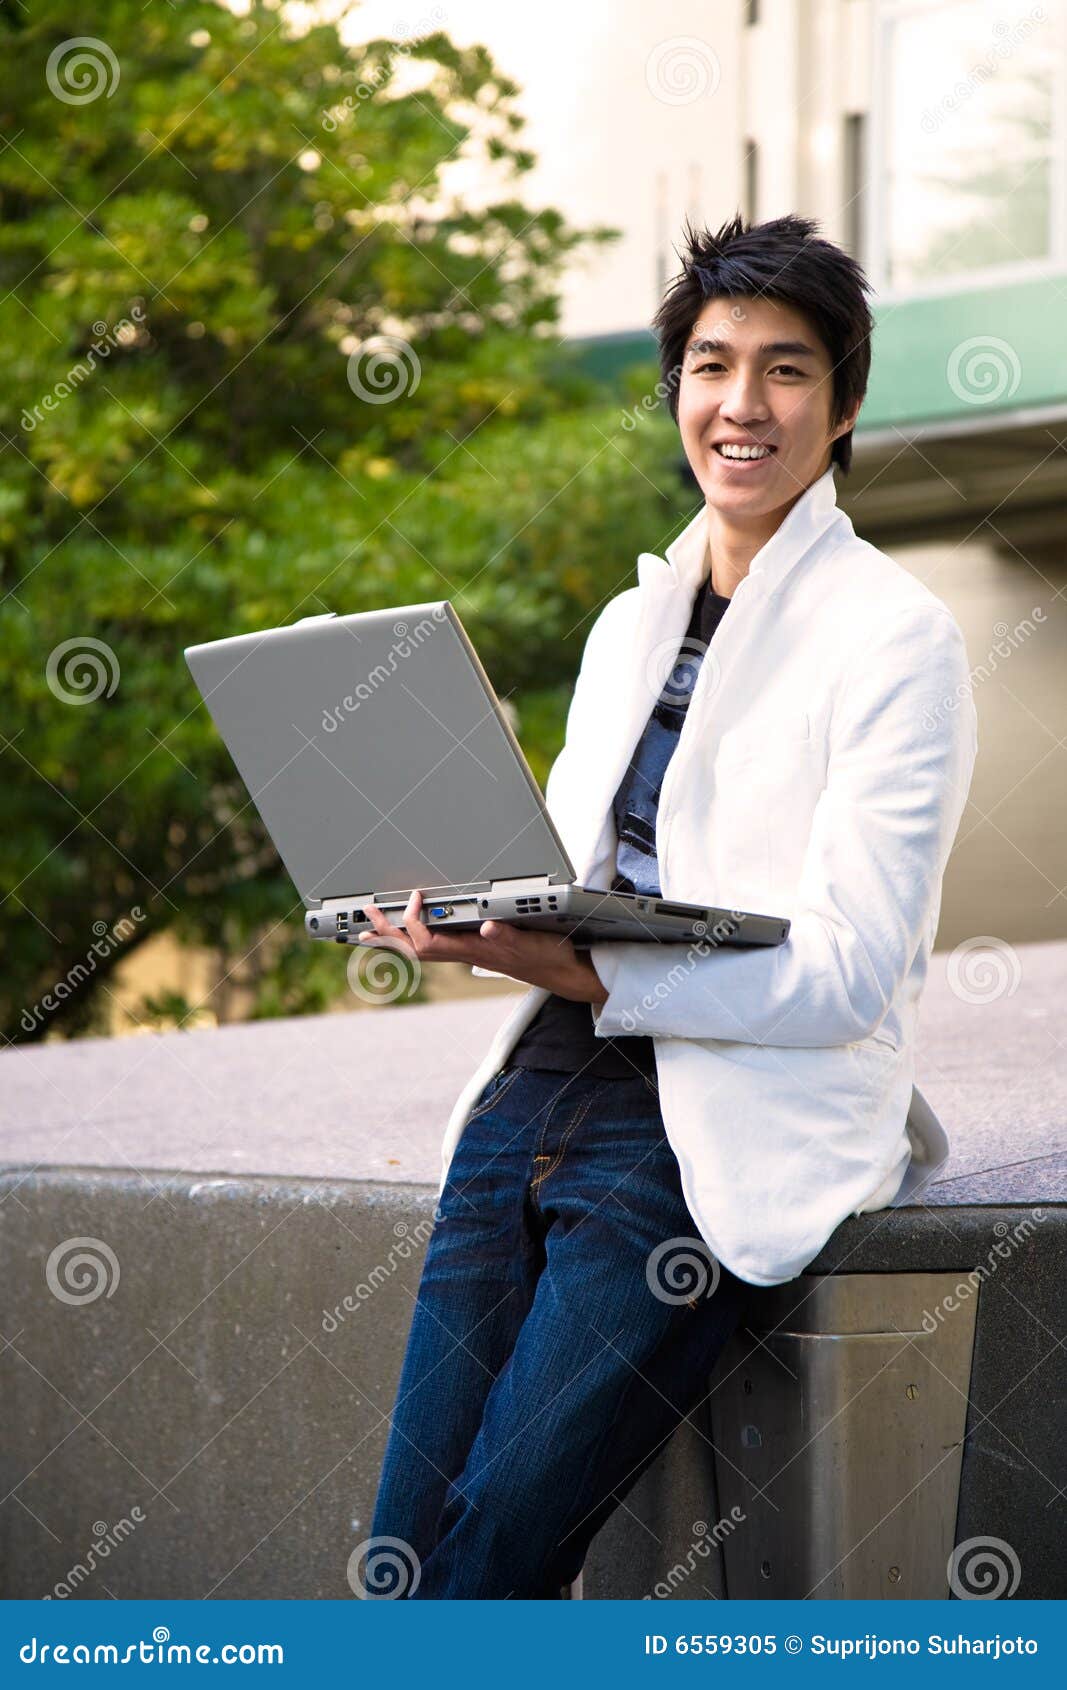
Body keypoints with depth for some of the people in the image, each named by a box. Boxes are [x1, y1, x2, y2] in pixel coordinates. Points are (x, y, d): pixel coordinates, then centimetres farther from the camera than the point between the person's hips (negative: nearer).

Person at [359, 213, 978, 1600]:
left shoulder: (895, 637, -4)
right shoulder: (632, 619, 19)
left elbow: (849, 977, -12)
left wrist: (570, 967, -22)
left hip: (719, 1132, -6)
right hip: (536, 1093, 7)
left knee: (490, 1559, -13)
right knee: (401, 1554, -1)